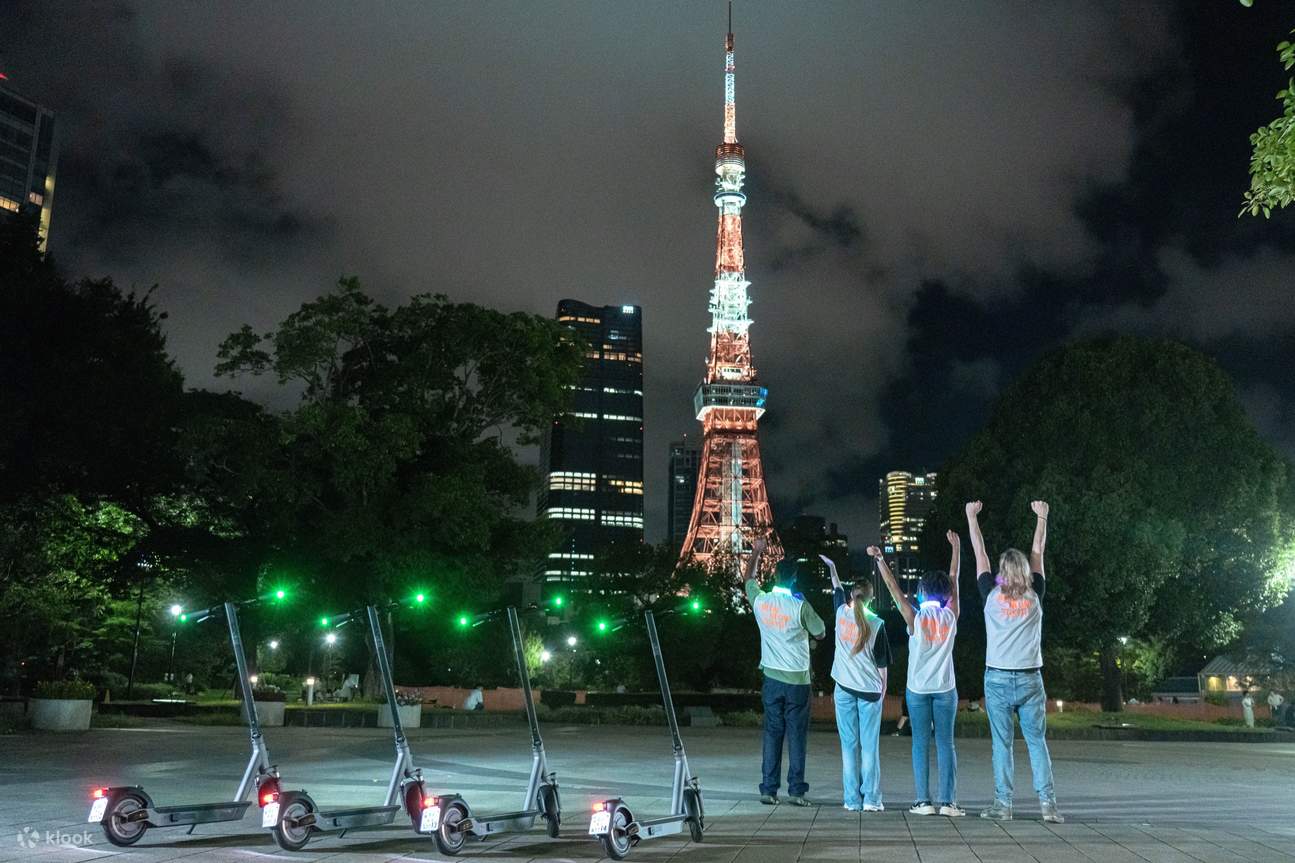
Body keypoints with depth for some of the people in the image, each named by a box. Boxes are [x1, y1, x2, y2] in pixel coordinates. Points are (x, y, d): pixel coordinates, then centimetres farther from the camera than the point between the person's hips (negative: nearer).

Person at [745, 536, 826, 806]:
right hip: (798, 680, -3)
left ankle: (769, 790, 7)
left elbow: (749, 578, 19)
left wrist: (756, 552, 31)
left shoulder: (760, 601, -2)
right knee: (796, 736, 2)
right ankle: (796, 790, 2)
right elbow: (820, 633, 2)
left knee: (772, 734, 7)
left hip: (772, 679, 3)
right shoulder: (800, 606, -12)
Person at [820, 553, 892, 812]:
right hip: (870, 689, -2)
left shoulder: (842, 613, -1)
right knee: (869, 746, 2)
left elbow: (837, 589, 21)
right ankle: (871, 799, 0)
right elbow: (882, 662, -2)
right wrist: (883, 686, 12)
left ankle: (852, 800, 3)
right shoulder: (876, 623, -7)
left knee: (849, 746, 4)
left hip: (844, 688, 2)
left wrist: (831, 567, 38)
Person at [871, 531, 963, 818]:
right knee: (945, 743, 4)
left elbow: (893, 587, -5)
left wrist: (879, 559, 1)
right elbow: (954, 581, 9)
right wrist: (956, 549, 20)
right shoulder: (951, 617, -2)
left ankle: (923, 801, 1)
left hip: (918, 689, -1)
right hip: (945, 688, 1)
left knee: (920, 743, 3)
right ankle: (947, 801, 2)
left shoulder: (915, 618, -8)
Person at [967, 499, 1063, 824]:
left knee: (1002, 744, 2)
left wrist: (972, 517, 18)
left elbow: (980, 554, 9)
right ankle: (1048, 802, -1)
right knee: (1037, 742, 5)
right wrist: (1041, 517, 25)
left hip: (998, 679, -1)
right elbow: (1038, 552, 14)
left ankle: (1003, 804, 2)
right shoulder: (1035, 595, 3)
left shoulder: (991, 594, -1)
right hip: (1030, 679, 1)